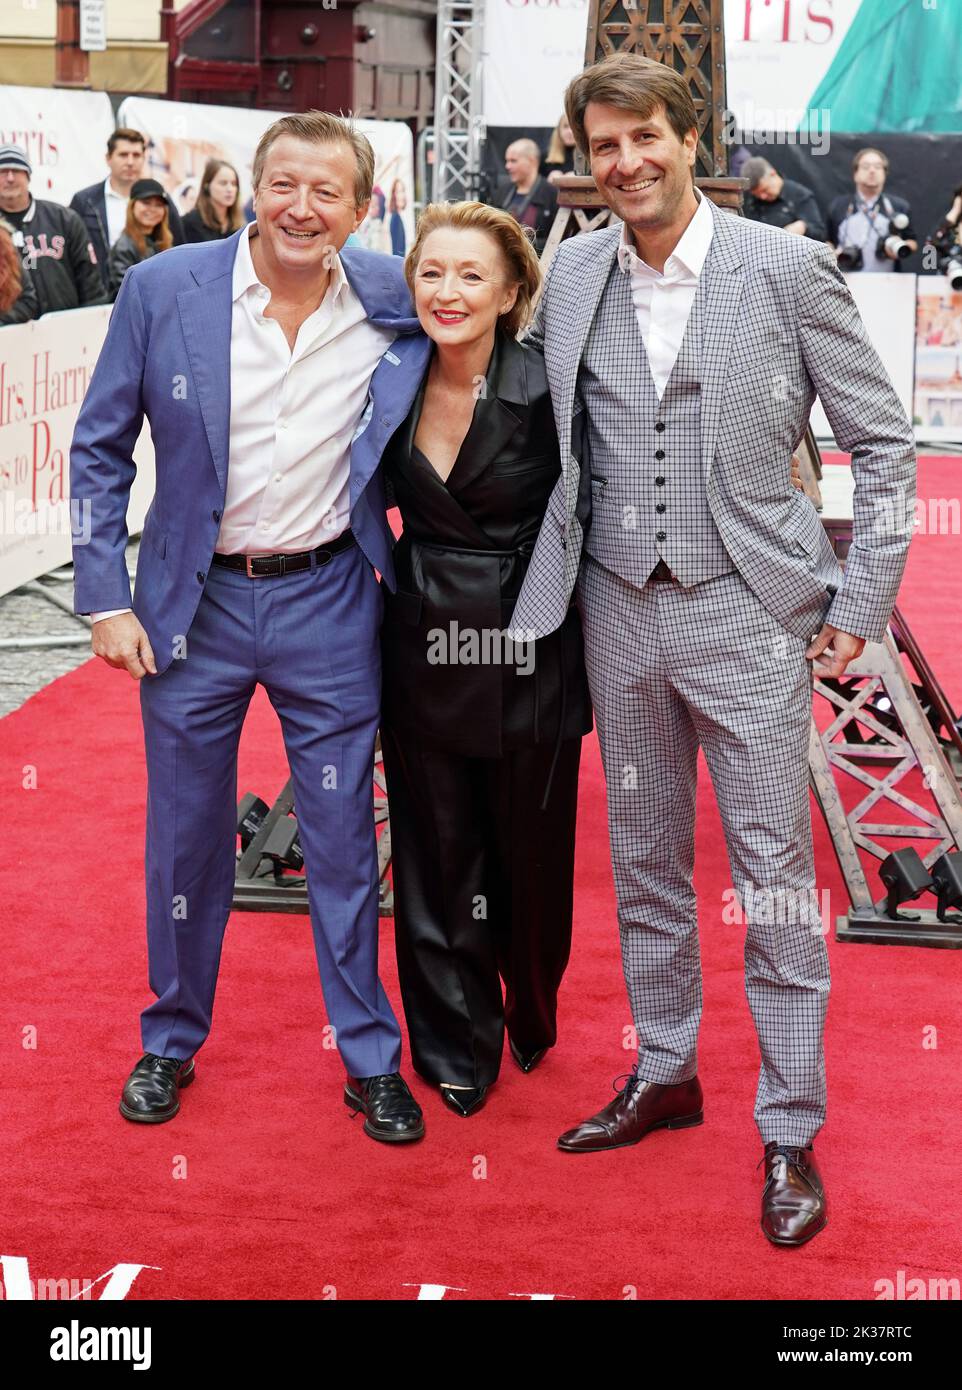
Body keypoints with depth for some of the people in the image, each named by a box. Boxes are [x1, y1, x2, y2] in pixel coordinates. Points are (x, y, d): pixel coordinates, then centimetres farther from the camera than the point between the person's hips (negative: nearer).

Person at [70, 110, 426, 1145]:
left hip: (330, 603, 0)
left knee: (345, 841, 7)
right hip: (195, 602, 0)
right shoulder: (163, 290, -8)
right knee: (185, 836, 12)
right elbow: (99, 450, -1)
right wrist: (105, 599, -6)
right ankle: (171, 1041, 32)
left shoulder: (394, 302, -6)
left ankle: (371, 1058, 23)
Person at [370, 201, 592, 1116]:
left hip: (529, 653, -3)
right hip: (424, 648, 4)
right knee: (436, 852, 11)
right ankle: (456, 1048, 27)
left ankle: (531, 1018, 39)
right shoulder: (392, 385, -2)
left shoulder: (547, 394, -15)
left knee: (530, 851, 12)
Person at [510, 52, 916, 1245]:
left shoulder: (785, 270, -7)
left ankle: (789, 1133, 11)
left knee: (773, 877, 0)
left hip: (746, 611, -4)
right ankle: (663, 1076, 32)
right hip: (620, 609, 4)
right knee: (644, 863, 15)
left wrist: (860, 601, -6)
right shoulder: (572, 275, 3)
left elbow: (882, 440, -2)